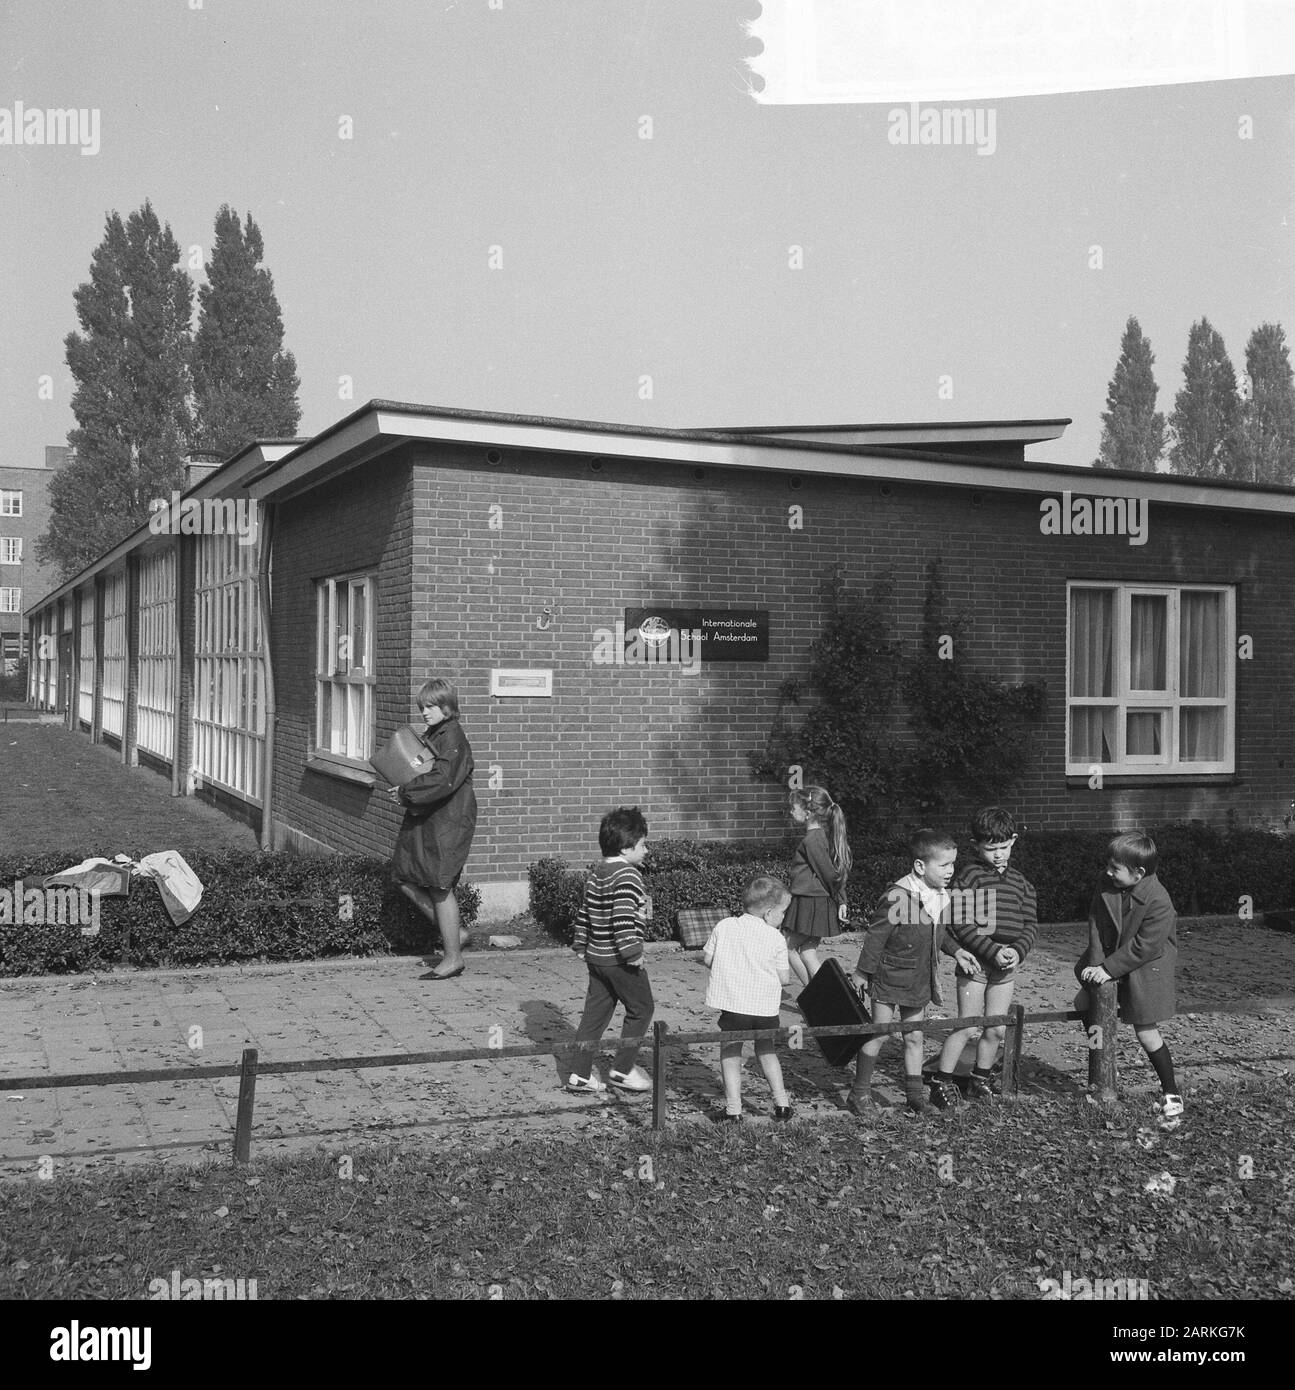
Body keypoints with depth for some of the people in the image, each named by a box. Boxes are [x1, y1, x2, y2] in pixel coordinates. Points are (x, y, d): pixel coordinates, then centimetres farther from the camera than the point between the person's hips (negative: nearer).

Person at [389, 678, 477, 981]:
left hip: (448, 821, -10)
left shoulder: (453, 739, -16)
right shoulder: (431, 735, 13)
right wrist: (405, 792, 4)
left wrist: (406, 793, -18)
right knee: (406, 879, 10)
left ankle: (453, 958, 8)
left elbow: (442, 780, -27)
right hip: (424, 819, 10)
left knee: (440, 887, -3)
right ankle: (453, 932, 24)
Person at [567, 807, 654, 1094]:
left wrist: (580, 945, 25)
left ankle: (580, 1074, 14)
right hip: (620, 960, -9)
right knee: (641, 1008, 7)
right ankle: (623, 1069, 10)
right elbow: (624, 917, -26)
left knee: (595, 1012, 13)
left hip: (596, 955, 9)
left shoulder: (596, 874, 11)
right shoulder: (627, 876, -17)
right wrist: (633, 951, -23)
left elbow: (584, 912, 18)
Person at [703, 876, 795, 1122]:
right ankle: (781, 1102, 21)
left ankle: (733, 1108, 1)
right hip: (766, 1007, 1)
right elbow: (785, 978, -1)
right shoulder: (776, 938, -2)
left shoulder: (724, 927, 2)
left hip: (732, 1004, -1)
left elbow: (707, 959, 6)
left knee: (730, 1054, 8)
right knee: (766, 1050, 22)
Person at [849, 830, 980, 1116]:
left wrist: (956, 951, 7)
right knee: (880, 1034, 1)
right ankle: (860, 1091, 14)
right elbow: (876, 936, -18)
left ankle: (914, 1092, 24)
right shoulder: (897, 897, -24)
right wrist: (863, 972, -12)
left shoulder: (942, 897, 0)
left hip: (919, 982, 6)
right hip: (889, 978, -6)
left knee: (914, 1036, 13)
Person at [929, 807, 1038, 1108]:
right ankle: (941, 1082, 6)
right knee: (968, 1026, -4)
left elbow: (1030, 924, 7)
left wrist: (1017, 951, -12)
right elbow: (961, 924, -14)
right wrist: (993, 952, -21)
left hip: (1007, 966, 5)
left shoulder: (1021, 882, 11)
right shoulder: (967, 877, -7)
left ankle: (979, 1080, 26)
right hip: (975, 961, -5)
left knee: (997, 1029, 9)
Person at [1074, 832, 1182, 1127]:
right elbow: (1096, 926, -6)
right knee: (1082, 1003, 6)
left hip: (1146, 967, -6)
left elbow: (1143, 946, -25)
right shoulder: (1106, 890, -8)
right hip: (1109, 959, 6)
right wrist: (1095, 963, -18)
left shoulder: (1158, 901, -26)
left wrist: (1109, 969, -23)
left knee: (1147, 1033, -3)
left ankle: (1171, 1095, 15)